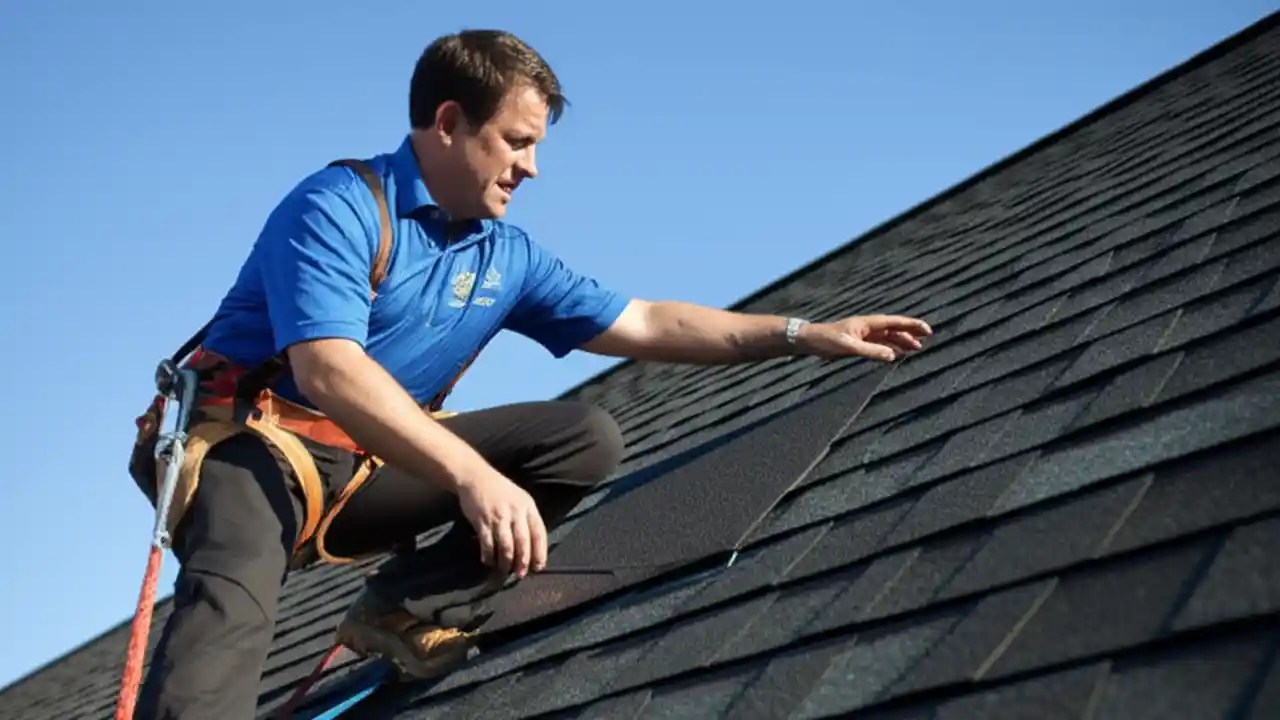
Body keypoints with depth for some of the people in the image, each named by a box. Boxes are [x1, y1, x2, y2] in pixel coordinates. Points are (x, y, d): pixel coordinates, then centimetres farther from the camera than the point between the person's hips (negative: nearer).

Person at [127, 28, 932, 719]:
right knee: (233, 601, -37)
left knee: (586, 439, -5)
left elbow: (646, 324, 9)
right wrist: (474, 476, -39)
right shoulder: (339, 207, -16)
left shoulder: (506, 255, 6)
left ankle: (412, 609, -14)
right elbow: (328, 372, -30)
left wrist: (807, 335, 4)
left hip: (374, 471, 7)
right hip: (254, 446, -7)